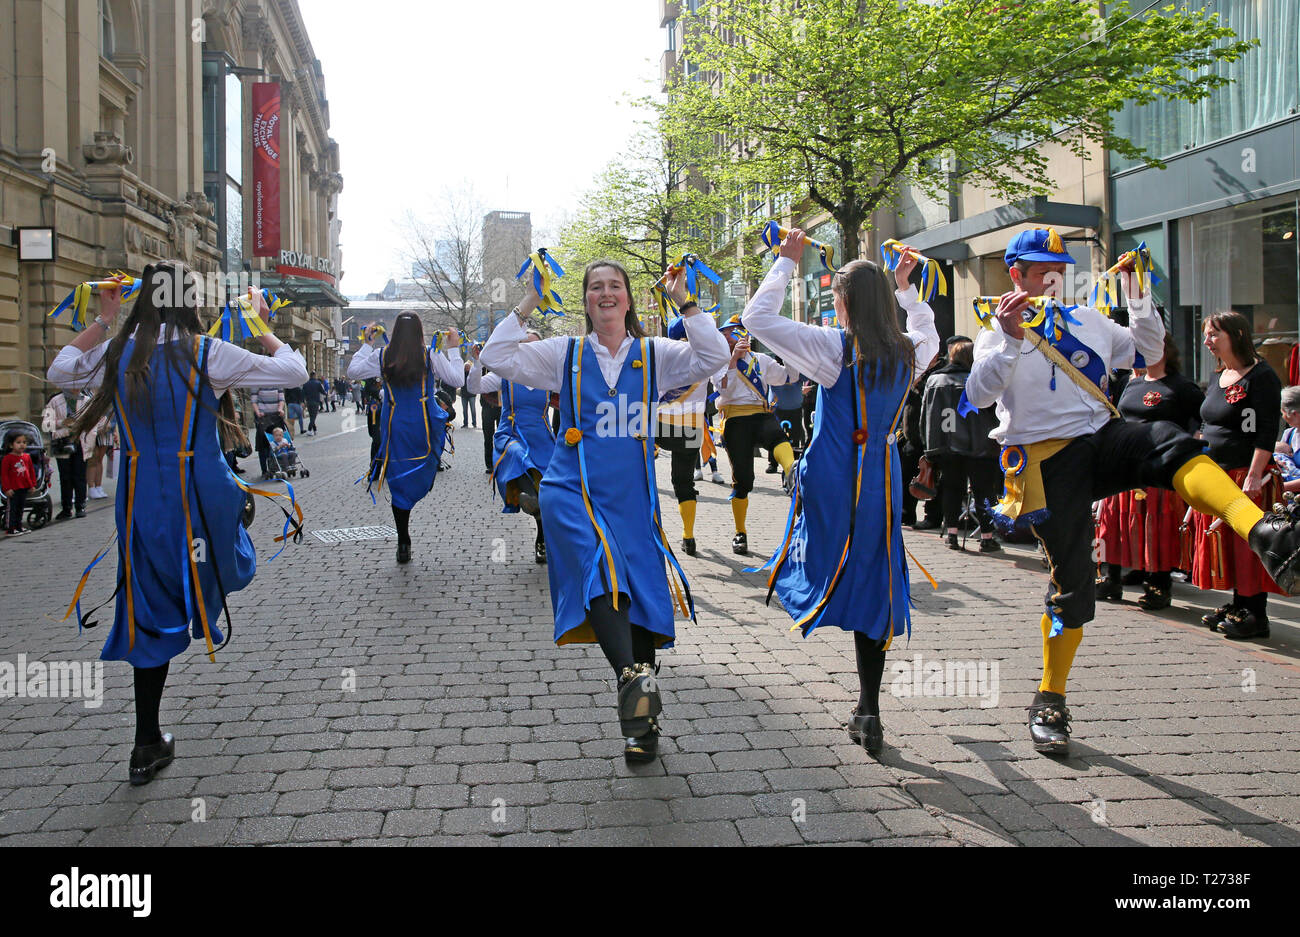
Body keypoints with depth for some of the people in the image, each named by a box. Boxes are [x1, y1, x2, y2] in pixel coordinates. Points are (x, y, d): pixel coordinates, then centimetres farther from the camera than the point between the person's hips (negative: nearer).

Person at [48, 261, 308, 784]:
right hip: (203, 499, -4)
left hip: (141, 501, 4)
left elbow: (60, 371, 21)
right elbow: (293, 371, -4)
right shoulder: (206, 354, -11)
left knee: (150, 615, 11)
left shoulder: (116, 355, 0)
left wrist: (102, 322, 19)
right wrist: (262, 327, 12)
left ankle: (147, 746, 17)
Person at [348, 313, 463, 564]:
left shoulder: (381, 356, -3)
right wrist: (454, 349, 7)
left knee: (399, 483, 7)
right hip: (424, 428, -1)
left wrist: (367, 345, 19)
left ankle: (403, 544, 9)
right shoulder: (431, 357, -7)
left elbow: (353, 371, 9)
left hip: (394, 428, 1)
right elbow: (457, 380, -1)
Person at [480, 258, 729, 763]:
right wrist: (529, 305, -2)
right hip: (573, 490, -1)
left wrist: (684, 303, -7)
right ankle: (633, 678, -42)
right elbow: (497, 357, 3)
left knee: (643, 594, 4)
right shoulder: (566, 354, 8)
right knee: (600, 570, -29)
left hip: (632, 494, 2)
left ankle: (640, 723, 18)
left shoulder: (654, 355, 9)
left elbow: (713, 357, -3)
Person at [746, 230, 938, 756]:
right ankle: (868, 714, 12)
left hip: (832, 480, -4)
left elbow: (756, 318, -10)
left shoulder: (835, 348, -12)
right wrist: (905, 288, 26)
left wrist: (787, 262, -2)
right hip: (881, 482, 4)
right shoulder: (908, 353, 2)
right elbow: (929, 335, 30)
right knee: (872, 588, 8)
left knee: (834, 573, 13)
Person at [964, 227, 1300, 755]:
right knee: (1071, 582, -2)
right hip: (1048, 463, -3)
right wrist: (1009, 340, -26)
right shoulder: (998, 333, 3)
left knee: (1171, 444, -31)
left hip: (1103, 441, 3)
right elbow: (978, 395, -14)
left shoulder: (1088, 321, 19)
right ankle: (1049, 703, 15)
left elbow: (1149, 352, 25)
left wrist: (1139, 299, 12)